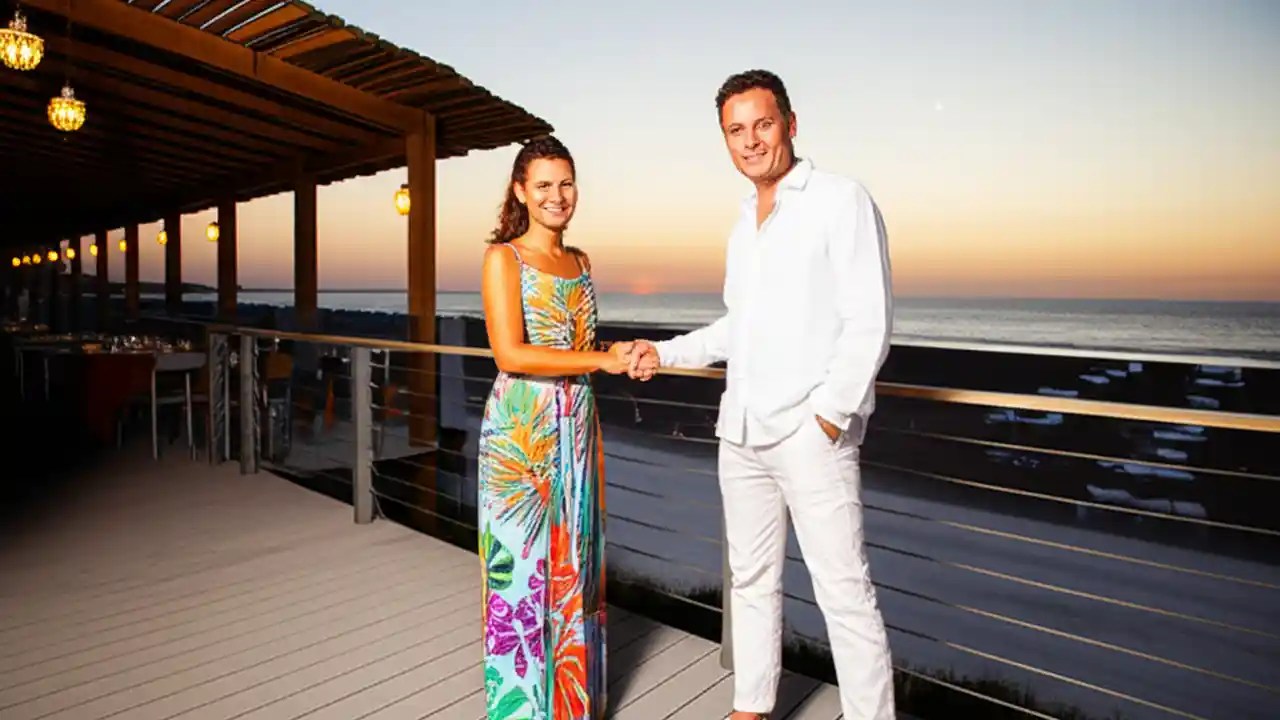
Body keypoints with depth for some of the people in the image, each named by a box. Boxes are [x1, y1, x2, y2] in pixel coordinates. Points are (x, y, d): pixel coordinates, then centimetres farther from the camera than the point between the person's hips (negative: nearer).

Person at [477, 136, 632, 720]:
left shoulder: (581, 262, 12)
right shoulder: (502, 258, -6)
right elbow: (510, 353, -17)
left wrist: (594, 439, 14)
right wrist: (604, 359, -19)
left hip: (576, 431, 6)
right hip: (520, 433, -6)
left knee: (574, 563, 14)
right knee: (521, 565, 5)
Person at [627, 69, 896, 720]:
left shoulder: (842, 201, -5)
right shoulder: (744, 224, 16)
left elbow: (869, 323, -11)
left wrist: (828, 413, -16)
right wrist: (665, 353, 15)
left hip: (811, 433, -7)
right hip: (740, 430, 7)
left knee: (843, 591, -2)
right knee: (751, 581, 17)